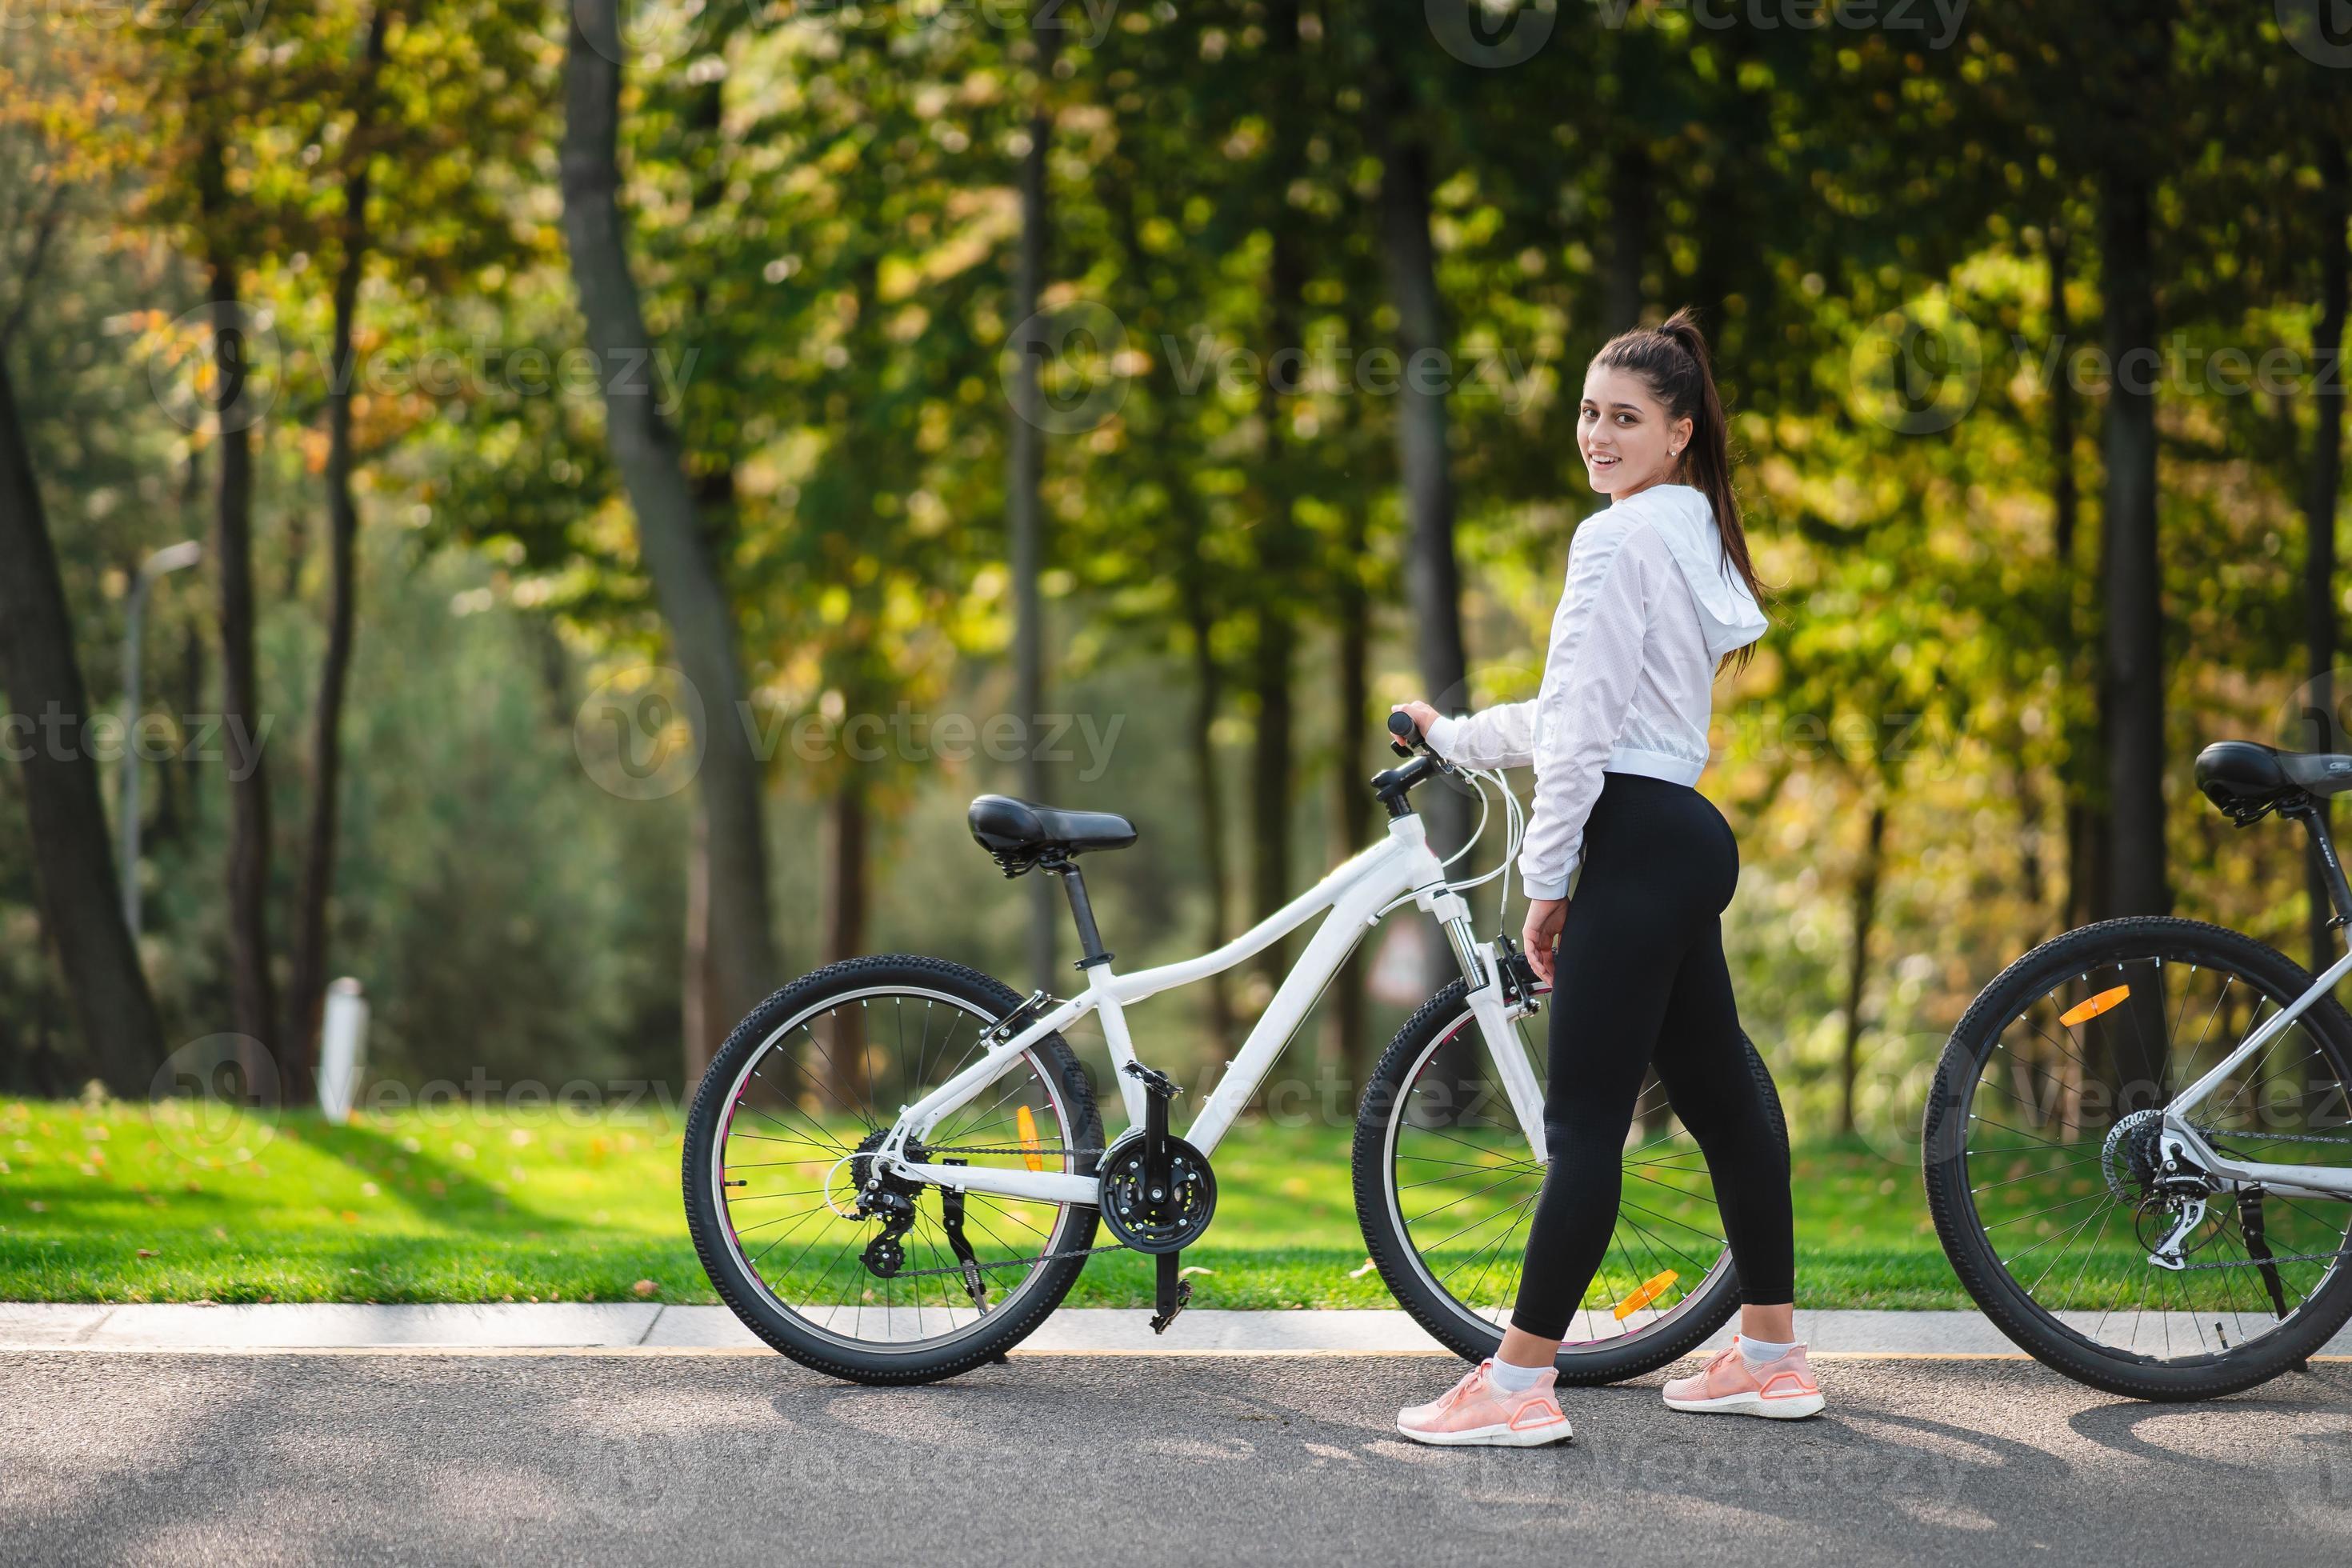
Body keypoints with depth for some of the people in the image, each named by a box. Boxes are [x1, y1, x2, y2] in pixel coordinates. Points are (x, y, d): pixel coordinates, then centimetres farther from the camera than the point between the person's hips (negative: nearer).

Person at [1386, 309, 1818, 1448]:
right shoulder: (1694, 537, 19)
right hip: (1689, 836, 10)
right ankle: (1772, 1355, 21)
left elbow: (1584, 723, -15)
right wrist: (1457, 737, 34)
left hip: (1636, 839, -10)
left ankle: (1518, 1386, -10)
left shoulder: (1619, 540, -12)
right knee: (1721, 1098, 14)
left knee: (1585, 1120, -10)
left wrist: (1547, 878, -12)